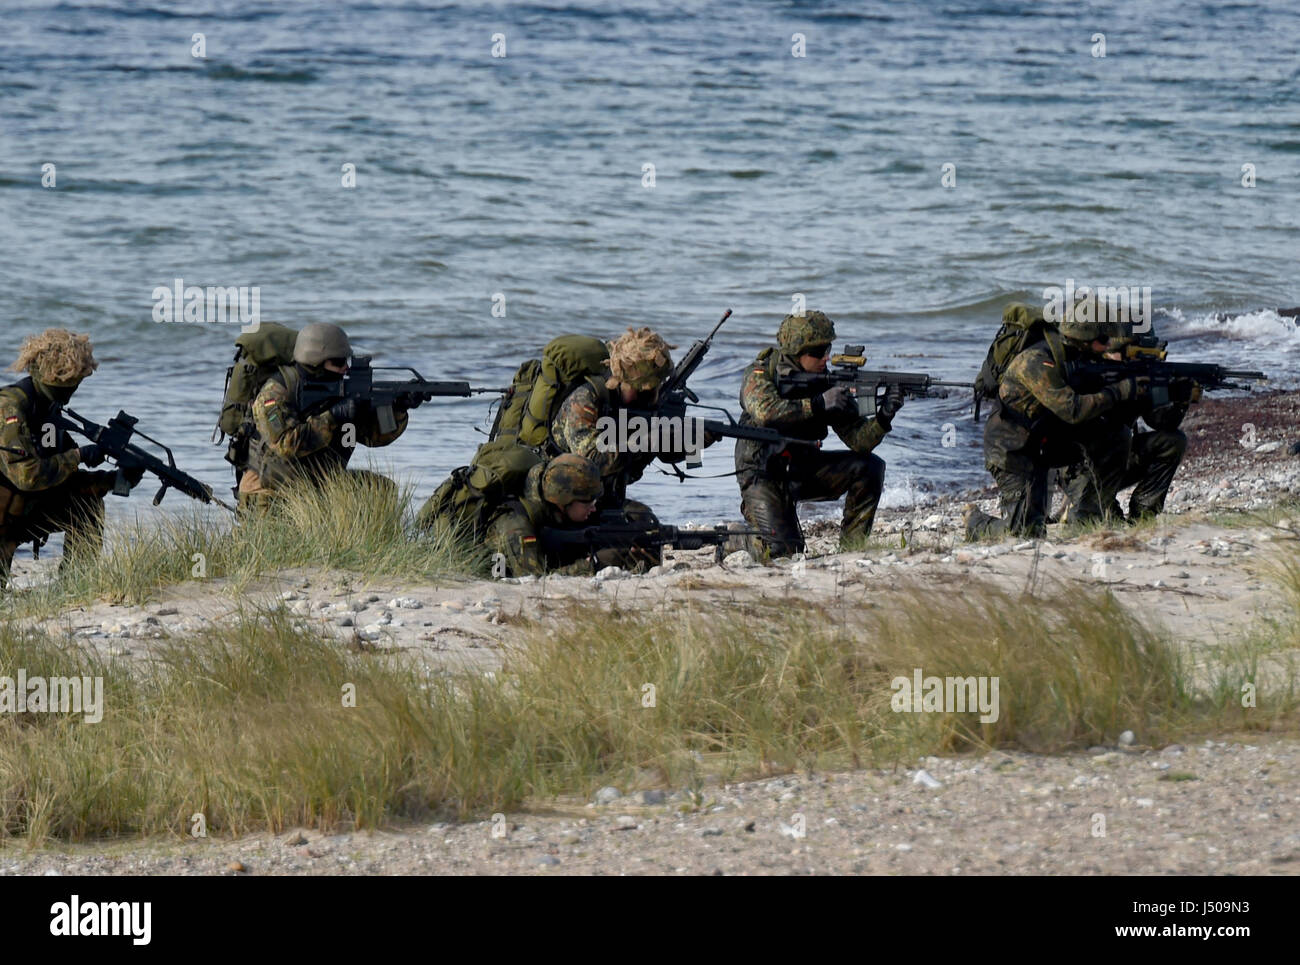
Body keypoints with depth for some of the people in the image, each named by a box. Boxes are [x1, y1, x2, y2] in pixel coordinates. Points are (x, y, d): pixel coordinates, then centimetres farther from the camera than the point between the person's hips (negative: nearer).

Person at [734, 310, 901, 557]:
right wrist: (818, 404, -41)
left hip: (803, 471, 5)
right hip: (763, 476, -5)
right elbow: (766, 411, -39)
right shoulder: (760, 376, -16)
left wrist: (883, 418, -30)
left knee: (869, 466, -13)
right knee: (783, 550, -23)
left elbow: (858, 440, -10)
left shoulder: (828, 384, -5)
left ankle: (852, 545, -3)